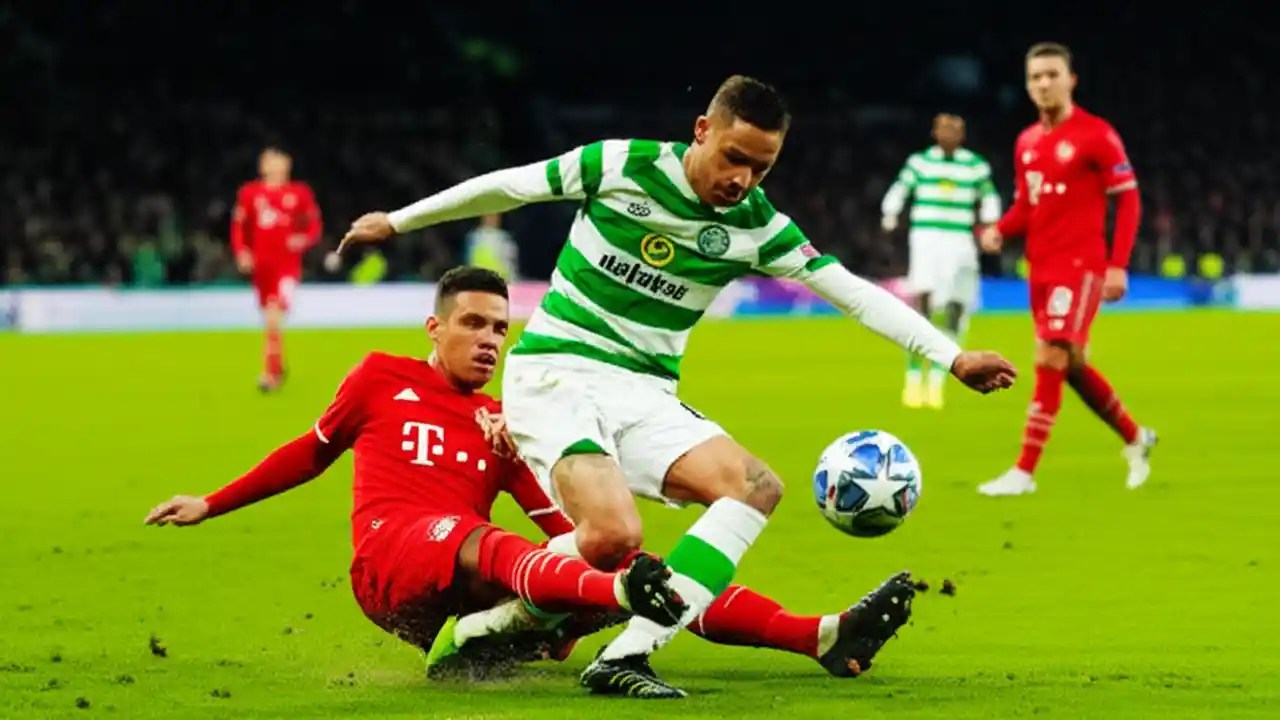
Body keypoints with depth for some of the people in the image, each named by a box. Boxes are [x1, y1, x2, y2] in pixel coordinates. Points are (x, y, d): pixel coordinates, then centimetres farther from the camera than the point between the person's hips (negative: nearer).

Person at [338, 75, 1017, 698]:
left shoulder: (756, 226, 1)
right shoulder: (622, 165, -8)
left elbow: (856, 293, 0)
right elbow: (507, 186, 4)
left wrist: (954, 358, -8)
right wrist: (398, 220, 14)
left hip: (644, 396, 5)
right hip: (554, 375, -5)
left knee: (756, 487, -20)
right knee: (612, 537, -30)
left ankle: (626, 657, -25)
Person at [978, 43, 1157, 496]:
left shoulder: (1096, 136, -9)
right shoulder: (1027, 143, 11)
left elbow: (1128, 201, -8)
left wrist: (1118, 266, -15)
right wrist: (999, 231, -2)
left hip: (1079, 267, -8)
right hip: (1041, 268, 8)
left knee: (1050, 360, -16)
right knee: (1070, 366, 15)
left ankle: (1024, 472, -17)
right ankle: (1136, 438, 36)